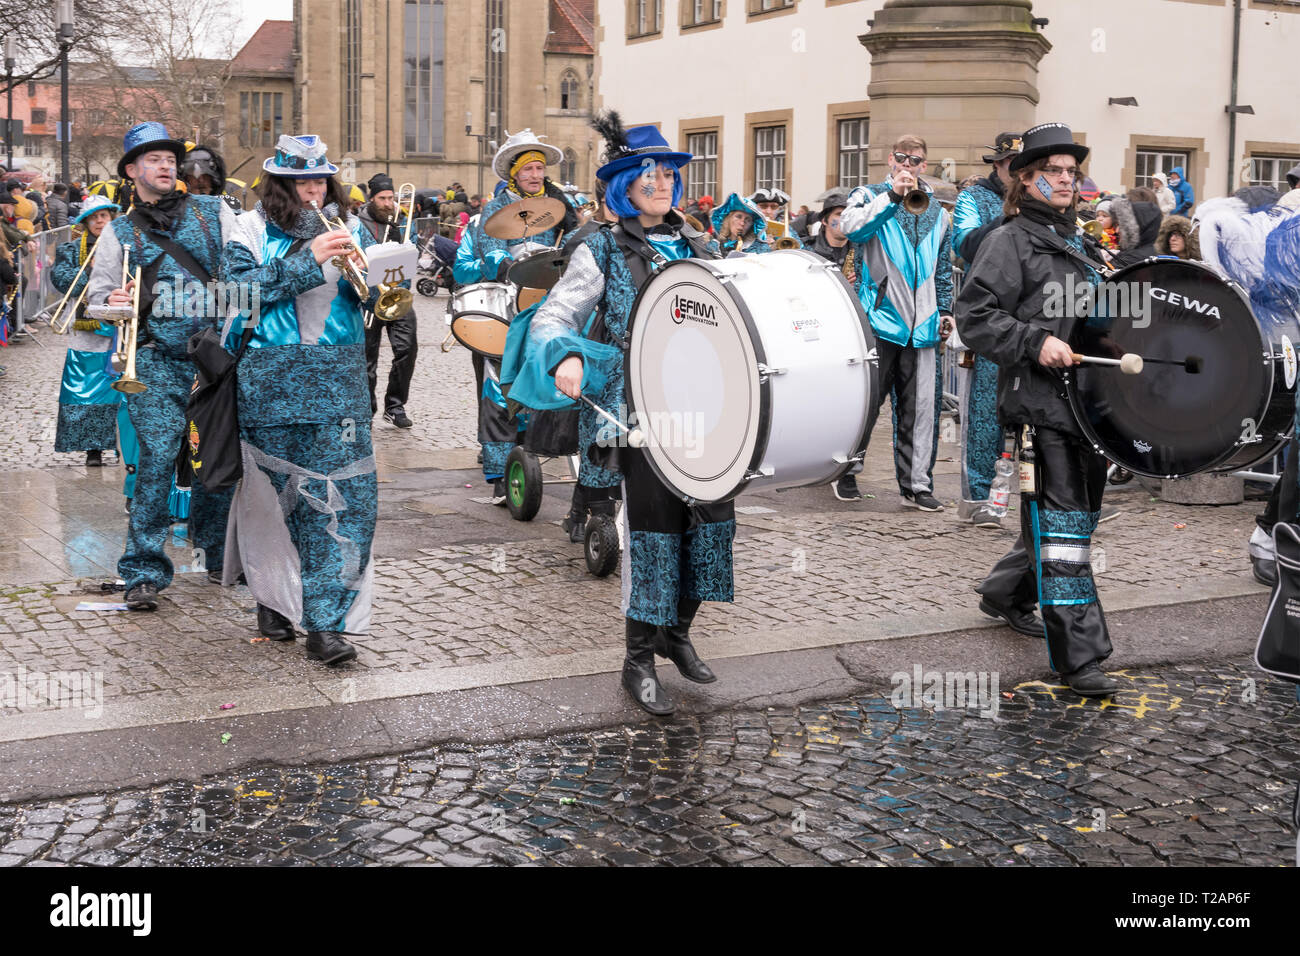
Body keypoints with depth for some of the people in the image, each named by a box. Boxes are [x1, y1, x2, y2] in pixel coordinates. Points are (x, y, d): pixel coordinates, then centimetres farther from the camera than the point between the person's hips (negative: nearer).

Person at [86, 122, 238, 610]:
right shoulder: (119, 232, 12)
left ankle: (219, 552, 25)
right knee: (157, 458, -9)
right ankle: (144, 571, -3)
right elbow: (97, 292, 14)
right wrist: (111, 300, -9)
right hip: (157, 361, -1)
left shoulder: (214, 211, 12)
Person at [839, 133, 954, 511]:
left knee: (921, 407, 3)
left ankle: (917, 484, 10)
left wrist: (946, 310, 19)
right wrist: (893, 195, -22)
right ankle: (845, 471, 16)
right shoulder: (869, 196, 5)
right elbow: (851, 227, -17)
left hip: (922, 325, 4)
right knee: (865, 401, -2)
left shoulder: (937, 211, 19)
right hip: (879, 319, -4)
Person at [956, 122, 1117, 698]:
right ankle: (1079, 656, -7)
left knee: (1078, 515, 16)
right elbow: (974, 315, -14)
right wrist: (1035, 342, -23)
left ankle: (1006, 594, 37)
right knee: (1061, 528, -9)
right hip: (1040, 406, -8)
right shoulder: (1010, 241, -5)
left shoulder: (1077, 244, 20)